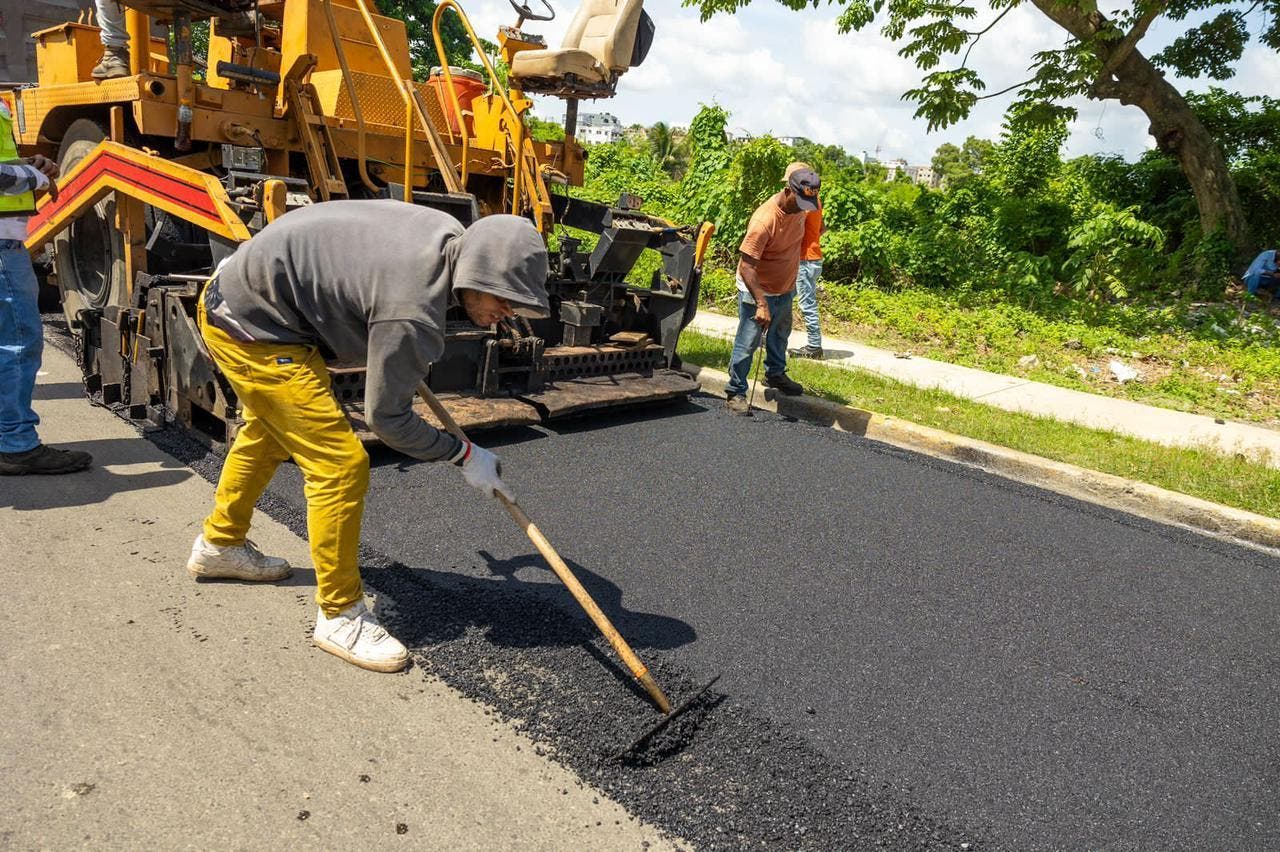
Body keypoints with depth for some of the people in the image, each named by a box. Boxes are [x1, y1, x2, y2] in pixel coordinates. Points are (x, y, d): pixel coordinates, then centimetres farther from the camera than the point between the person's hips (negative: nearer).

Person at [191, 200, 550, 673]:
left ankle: (219, 545, 53)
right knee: (340, 464, -12)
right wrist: (463, 454, -11)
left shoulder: (450, 234, -8)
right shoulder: (413, 313, -32)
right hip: (251, 327, -11)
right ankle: (340, 615, 3)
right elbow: (386, 418, -22)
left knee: (269, 432, 29)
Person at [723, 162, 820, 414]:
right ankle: (735, 392, 9)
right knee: (747, 344, -3)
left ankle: (775, 374, 47)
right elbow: (746, 266, -34)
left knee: (780, 335, 26)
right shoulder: (764, 220, -32)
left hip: (786, 289, 8)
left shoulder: (800, 207, -8)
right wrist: (761, 304, -40)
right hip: (758, 292, -8)